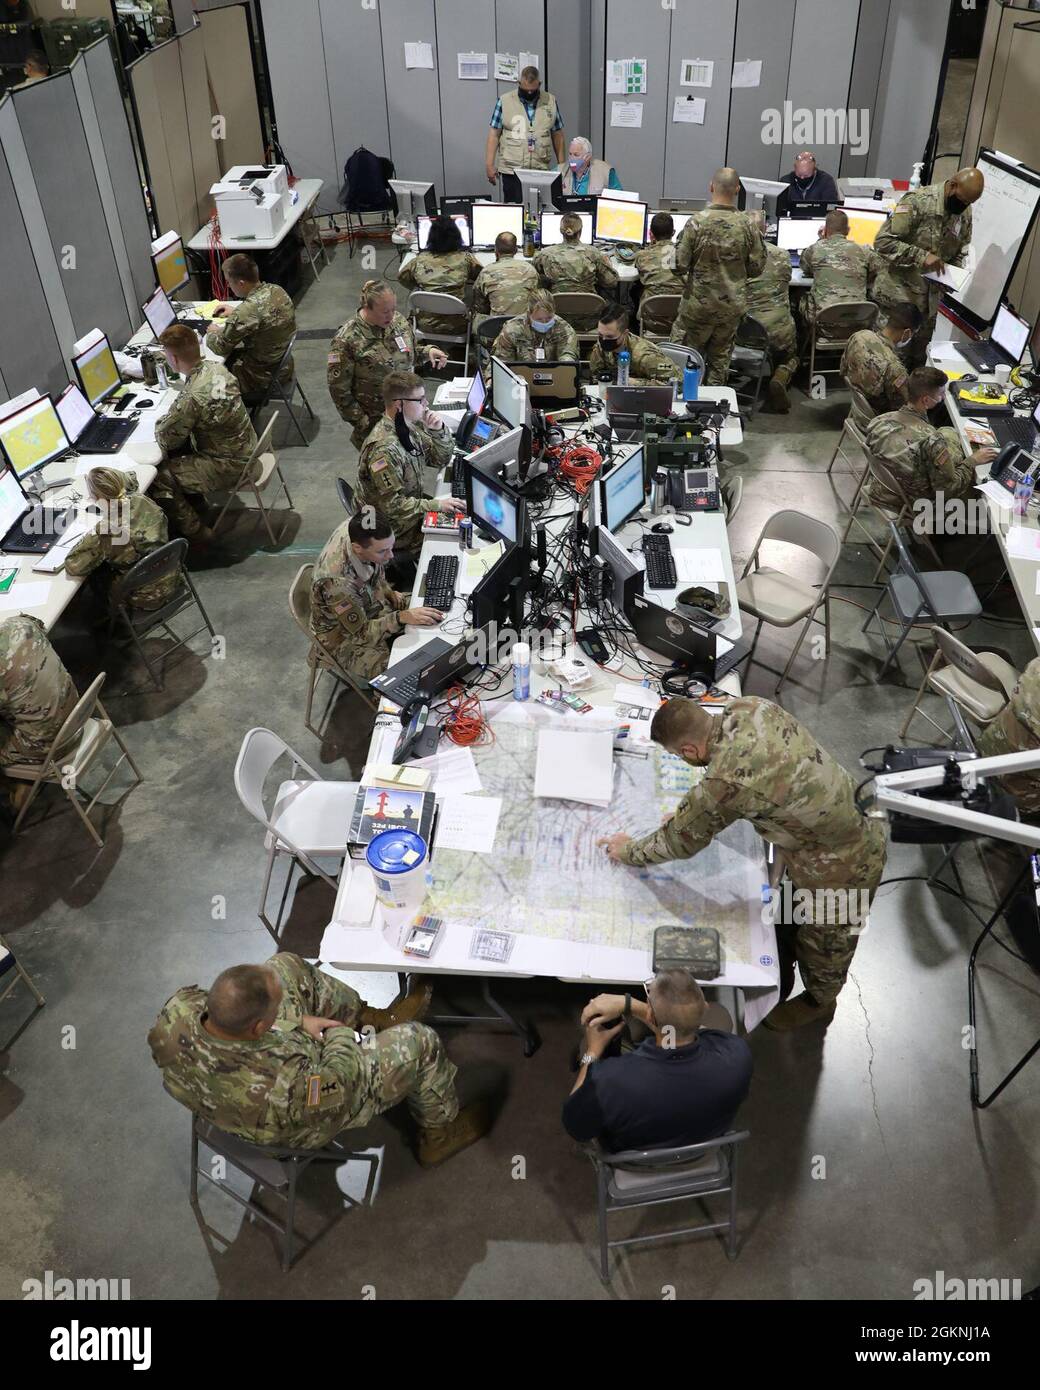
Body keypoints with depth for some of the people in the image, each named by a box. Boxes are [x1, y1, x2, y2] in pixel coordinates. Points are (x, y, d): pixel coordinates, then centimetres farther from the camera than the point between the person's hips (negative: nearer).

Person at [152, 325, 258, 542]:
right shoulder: (217, 367, -5)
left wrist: (162, 421, 4)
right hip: (245, 449, 9)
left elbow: (164, 439, -16)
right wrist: (173, 416, 2)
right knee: (177, 451, 21)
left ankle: (195, 531, 9)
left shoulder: (192, 398, -30)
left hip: (230, 466, -9)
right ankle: (194, 501, 35)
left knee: (159, 477, -5)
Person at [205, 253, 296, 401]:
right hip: (283, 365, 8)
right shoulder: (277, 290, -6)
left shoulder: (247, 311, -31)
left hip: (263, 377, -8)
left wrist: (212, 333, 2)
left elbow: (220, 347, -18)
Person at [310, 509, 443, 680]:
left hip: (372, 605, 7)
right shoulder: (336, 581, -41)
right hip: (347, 636, -7)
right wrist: (401, 617, -37)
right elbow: (361, 633, -28)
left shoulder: (356, 529, -23)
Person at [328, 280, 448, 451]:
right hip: (375, 420, -5)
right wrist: (360, 421, -15)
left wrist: (427, 351, -7)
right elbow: (339, 388, -15)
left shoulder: (398, 320, -4)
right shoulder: (347, 340, -21)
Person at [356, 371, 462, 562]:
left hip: (412, 502, 8)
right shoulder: (384, 449, -32)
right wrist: (437, 505, -28)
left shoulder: (409, 425, -4)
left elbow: (440, 459, 8)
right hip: (397, 528, -8)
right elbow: (392, 506, -30)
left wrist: (439, 431, -12)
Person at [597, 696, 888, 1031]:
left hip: (841, 867, -8)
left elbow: (681, 841, -16)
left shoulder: (725, 783, -35)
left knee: (824, 939, 23)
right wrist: (690, 811, 9)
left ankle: (818, 1002, 52)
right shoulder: (748, 706, -13)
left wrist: (629, 852, 2)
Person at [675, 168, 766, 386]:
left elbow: (681, 265, -13)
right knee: (720, 358, 15)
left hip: (699, 304, -3)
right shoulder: (748, 225, -7)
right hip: (733, 305, 3)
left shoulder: (697, 222, -15)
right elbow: (757, 268, -1)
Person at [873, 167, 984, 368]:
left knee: (918, 355, 14)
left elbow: (960, 253, 16)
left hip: (929, 296, 6)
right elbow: (883, 241, -21)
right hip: (898, 291, -6)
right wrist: (921, 256, -28)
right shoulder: (917, 201, -18)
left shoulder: (965, 213, 4)